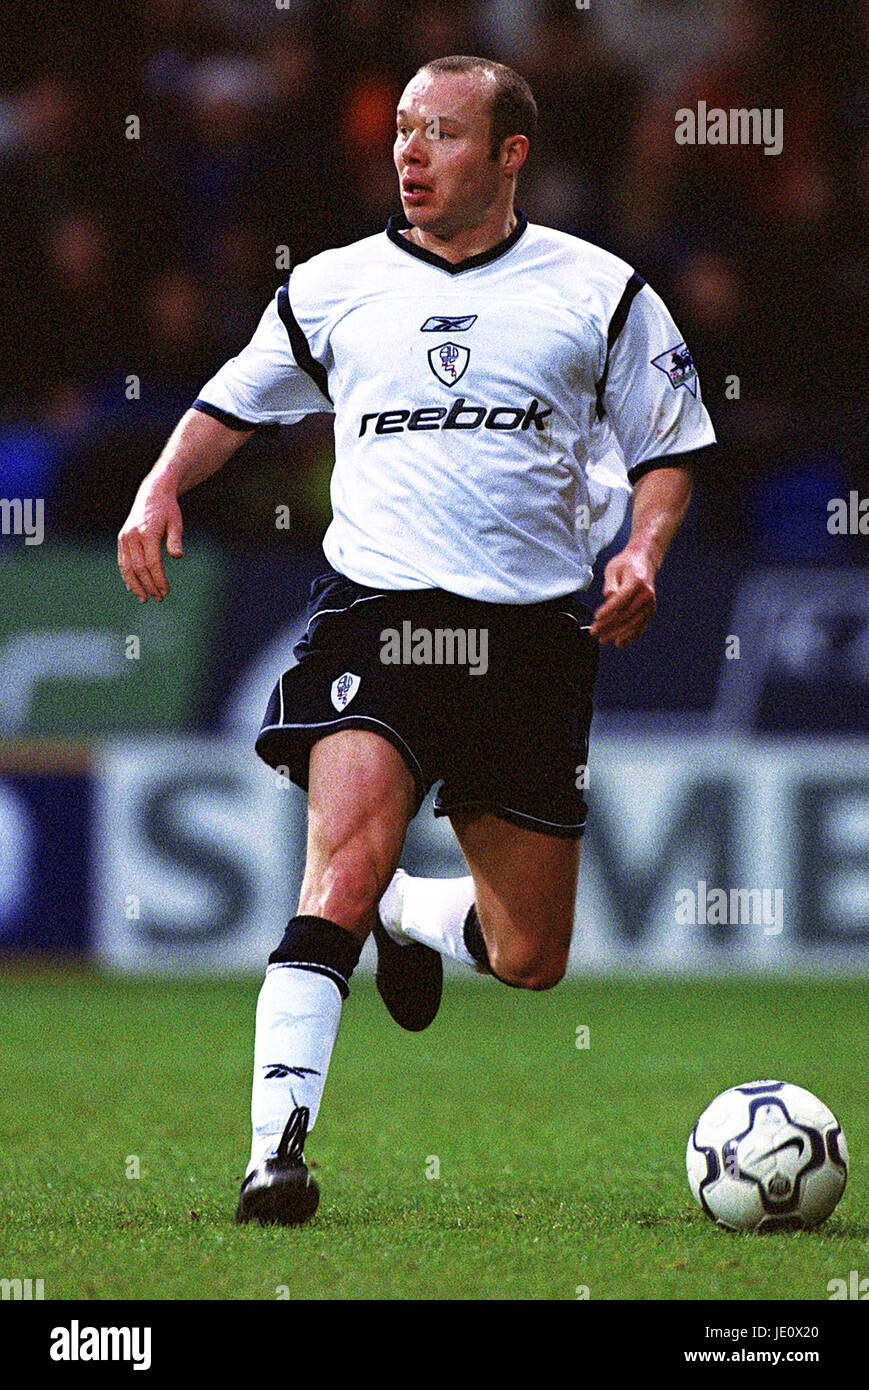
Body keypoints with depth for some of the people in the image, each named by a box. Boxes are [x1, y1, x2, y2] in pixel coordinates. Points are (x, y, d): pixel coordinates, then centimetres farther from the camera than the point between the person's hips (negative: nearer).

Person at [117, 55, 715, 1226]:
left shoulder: (599, 293, 6)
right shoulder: (334, 287, 9)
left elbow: (669, 449, 13)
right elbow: (233, 403, 23)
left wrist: (643, 554, -6)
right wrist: (161, 490, 4)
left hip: (533, 633, 1)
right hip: (374, 612, -1)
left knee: (531, 958, 7)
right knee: (345, 859, -26)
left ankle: (412, 916, 43)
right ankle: (278, 1148, -27)